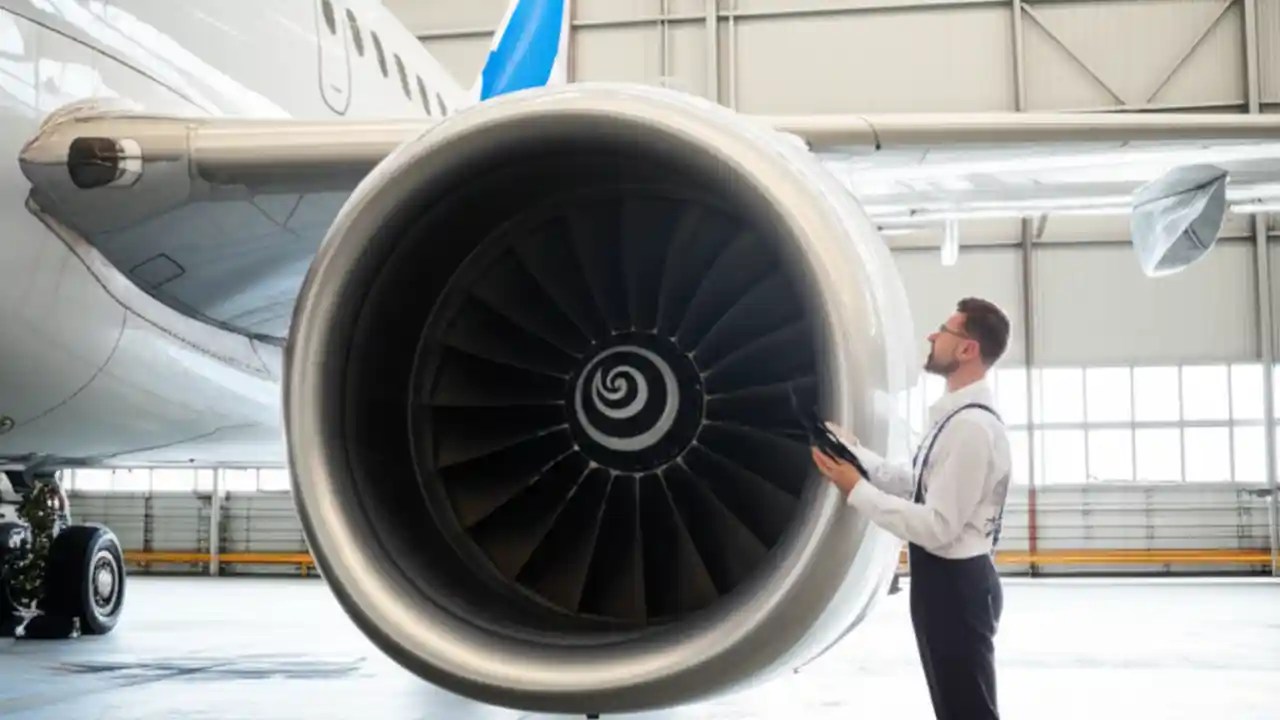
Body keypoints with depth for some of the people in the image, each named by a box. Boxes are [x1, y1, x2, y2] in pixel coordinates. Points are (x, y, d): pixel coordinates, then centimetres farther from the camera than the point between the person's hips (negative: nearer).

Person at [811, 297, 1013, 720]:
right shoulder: (957, 416, 11)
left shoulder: (971, 426, -23)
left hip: (954, 584, -11)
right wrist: (855, 451, 8)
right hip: (947, 580, 11)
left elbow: (938, 528, -26)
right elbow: (916, 486, 15)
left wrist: (856, 491, -22)